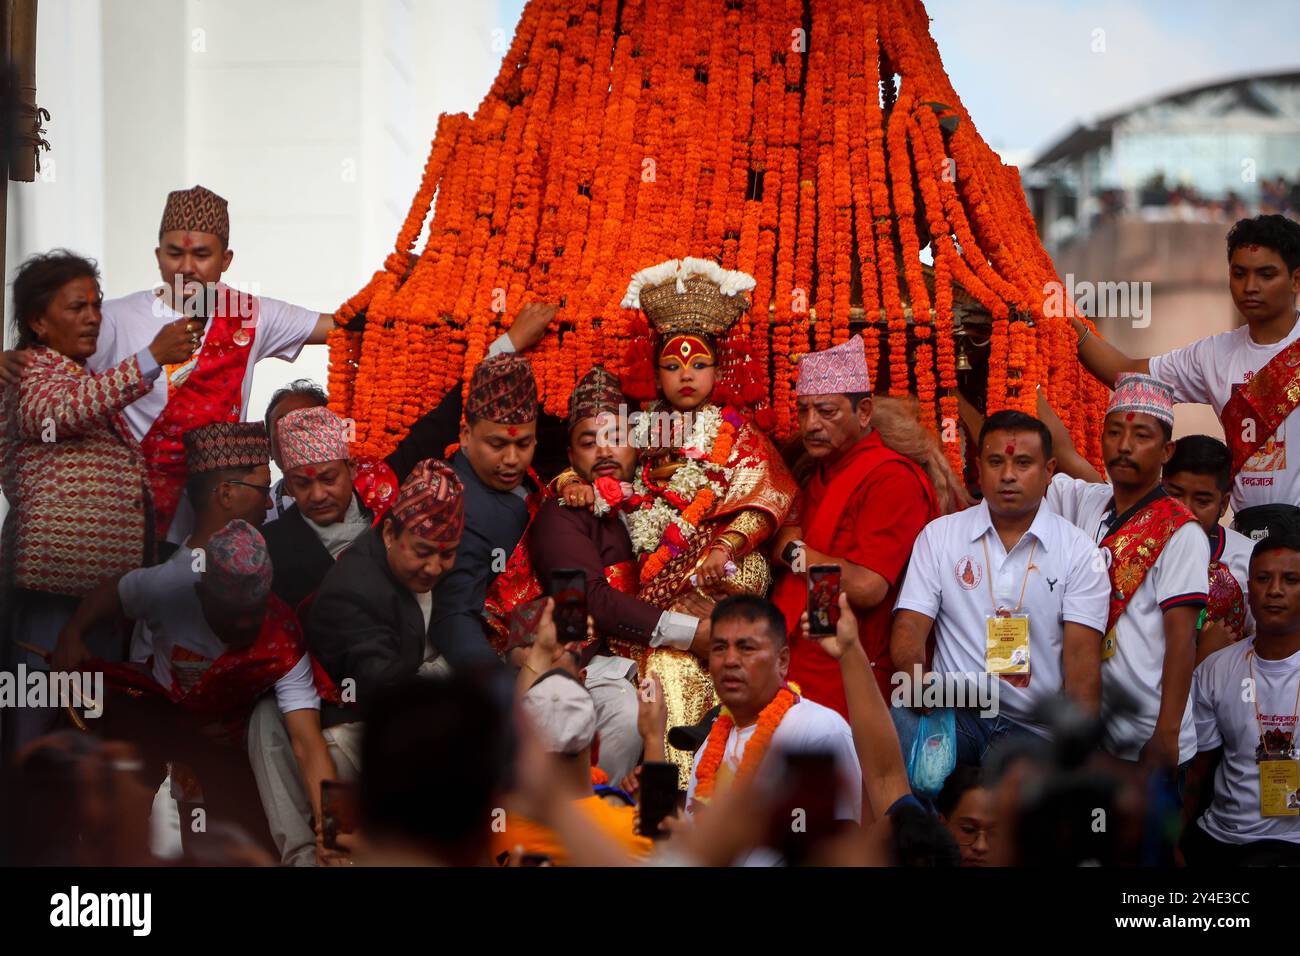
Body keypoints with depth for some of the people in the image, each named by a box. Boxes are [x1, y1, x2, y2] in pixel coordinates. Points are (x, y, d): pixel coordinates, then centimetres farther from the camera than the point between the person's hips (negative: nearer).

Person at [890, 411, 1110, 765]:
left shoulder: (1079, 551, 5)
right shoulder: (939, 535, 10)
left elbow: (1082, 655, -2)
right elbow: (909, 627, 3)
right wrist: (919, 684, -20)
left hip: (1035, 729, -2)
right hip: (953, 710, 2)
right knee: (899, 721, -31)